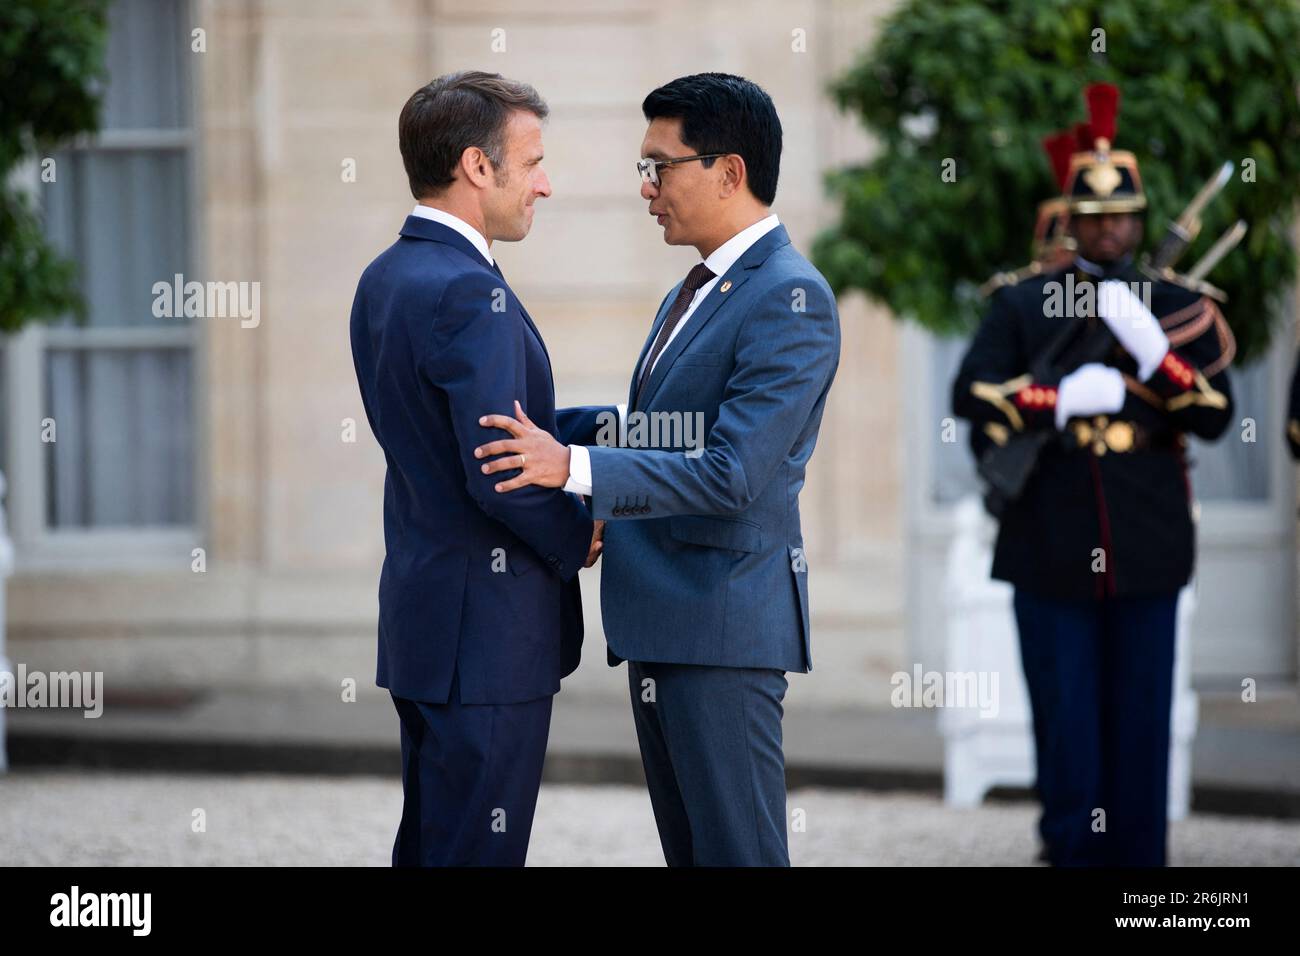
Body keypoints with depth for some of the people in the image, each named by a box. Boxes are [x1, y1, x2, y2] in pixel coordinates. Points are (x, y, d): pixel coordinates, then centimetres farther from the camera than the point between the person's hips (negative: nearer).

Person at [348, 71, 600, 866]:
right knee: (478, 853, -5)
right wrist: (577, 540, -5)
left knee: (429, 845, 15)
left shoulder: (385, 278, 11)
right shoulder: (469, 293, -20)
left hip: (424, 620, 10)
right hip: (486, 635, -10)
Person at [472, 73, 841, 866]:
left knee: (737, 852, -7)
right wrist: (538, 425, 14)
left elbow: (733, 473, -24)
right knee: (688, 850, 13)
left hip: (723, 622, -10)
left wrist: (574, 469, -29)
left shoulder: (791, 299, -16)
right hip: (663, 621, 10)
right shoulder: (698, 290, 17)